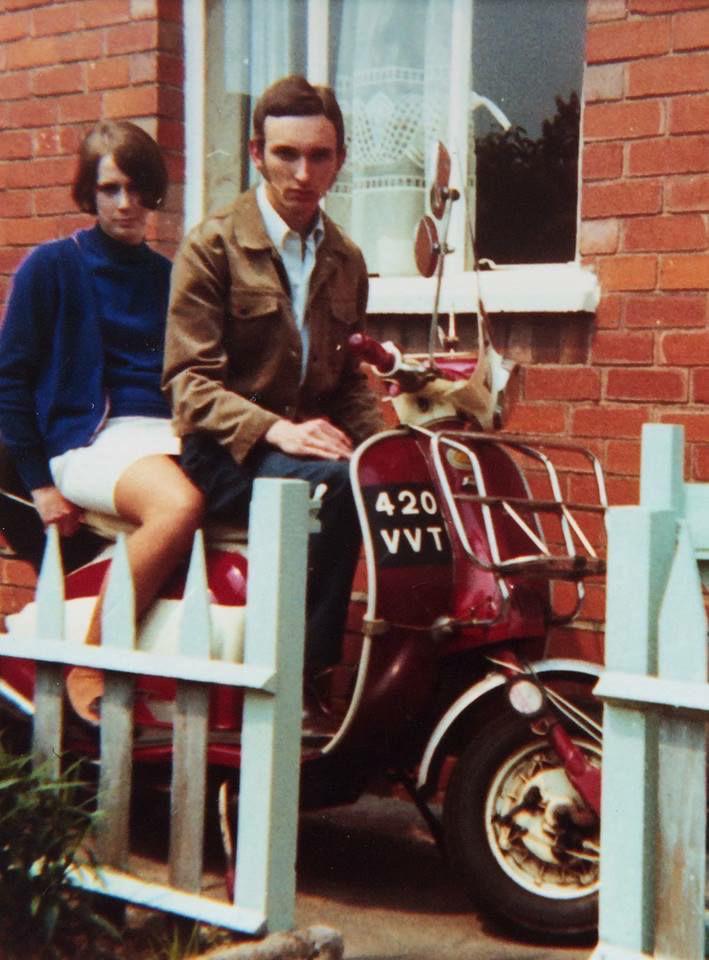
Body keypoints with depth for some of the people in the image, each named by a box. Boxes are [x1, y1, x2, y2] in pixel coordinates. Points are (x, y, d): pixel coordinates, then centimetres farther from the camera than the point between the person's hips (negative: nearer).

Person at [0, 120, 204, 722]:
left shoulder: (167, 276, 20)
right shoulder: (51, 266, 5)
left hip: (169, 434, 5)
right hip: (92, 437, -5)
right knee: (179, 505, -38)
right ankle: (90, 668, -22)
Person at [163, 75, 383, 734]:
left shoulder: (345, 261, 17)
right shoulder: (213, 246, -1)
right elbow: (190, 382, -9)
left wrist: (376, 442, -3)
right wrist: (275, 431, -26)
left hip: (313, 440, 5)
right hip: (226, 455, -5)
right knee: (337, 484, -33)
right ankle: (299, 674, -24)